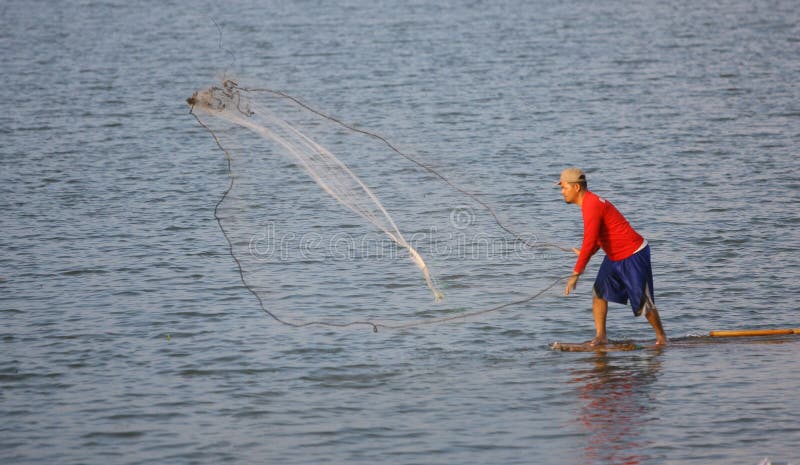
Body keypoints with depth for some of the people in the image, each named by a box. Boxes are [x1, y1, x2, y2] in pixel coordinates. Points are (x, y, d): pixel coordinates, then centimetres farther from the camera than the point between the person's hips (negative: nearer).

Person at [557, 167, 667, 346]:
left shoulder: (592, 204, -23)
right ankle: (601, 336, 2)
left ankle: (661, 337, 15)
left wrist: (576, 274, -27)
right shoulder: (589, 202, 8)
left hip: (633, 255, -10)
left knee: (643, 302, -1)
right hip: (615, 256, 10)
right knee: (599, 293, 1)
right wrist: (584, 254, 5)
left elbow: (590, 241, -29)